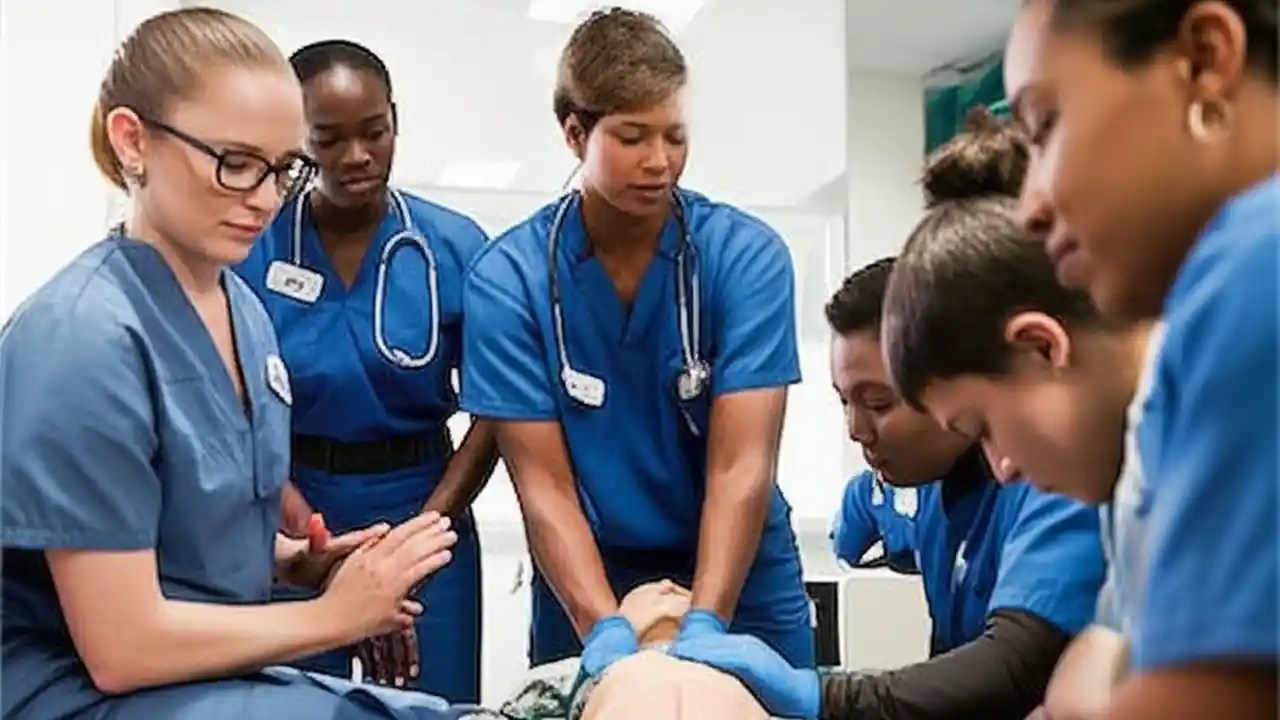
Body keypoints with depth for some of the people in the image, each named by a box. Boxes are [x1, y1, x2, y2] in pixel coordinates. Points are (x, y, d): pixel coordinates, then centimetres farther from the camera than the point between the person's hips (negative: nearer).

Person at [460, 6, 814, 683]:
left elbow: (742, 464, -20)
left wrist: (704, 624, -31)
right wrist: (604, 628, -29)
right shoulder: (506, 278, -14)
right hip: (586, 574, 0)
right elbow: (544, 484, -16)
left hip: (737, 569, 1)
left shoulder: (748, 255, -14)